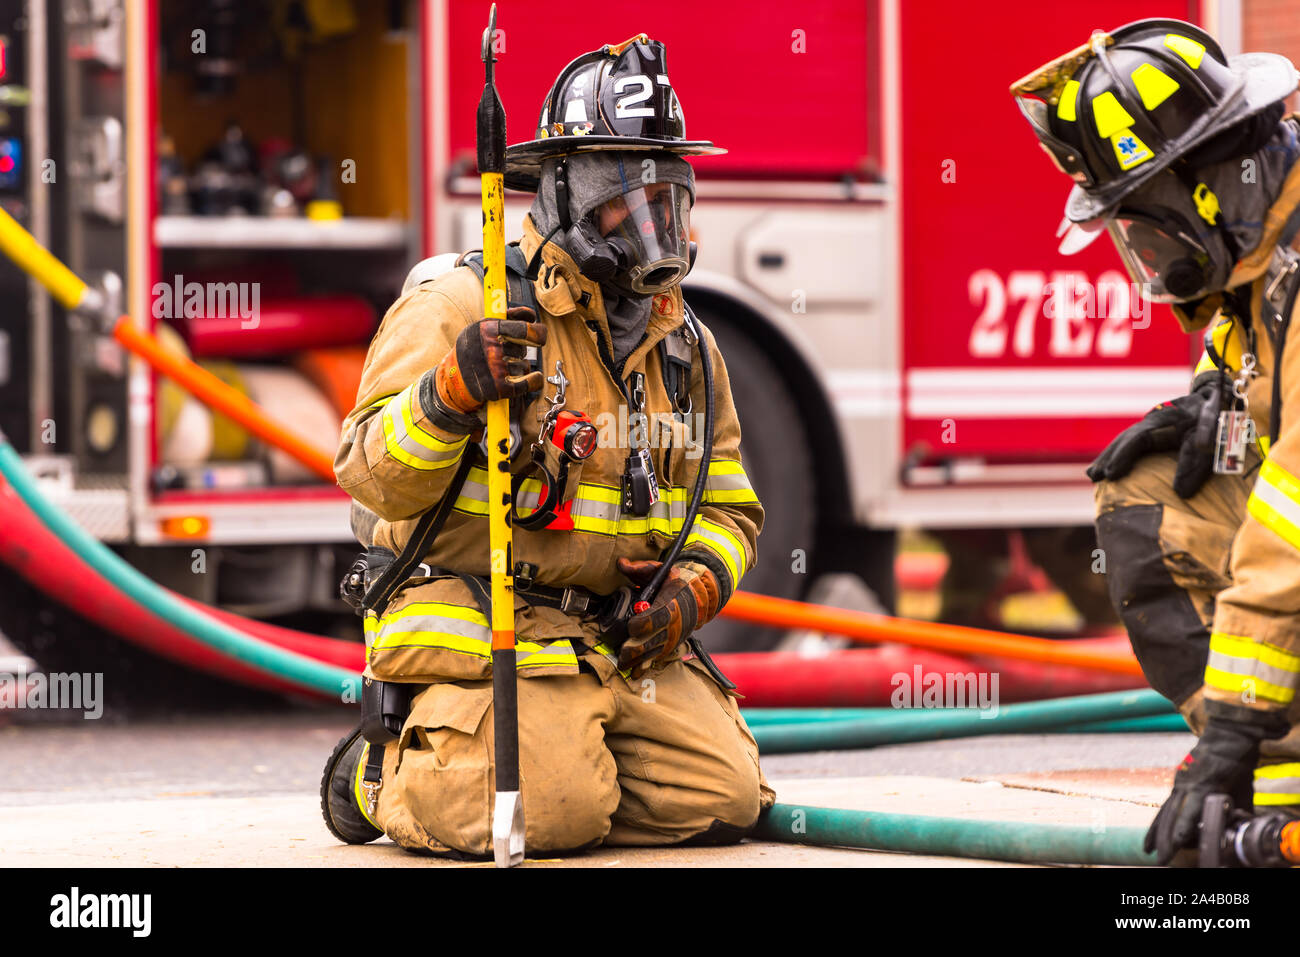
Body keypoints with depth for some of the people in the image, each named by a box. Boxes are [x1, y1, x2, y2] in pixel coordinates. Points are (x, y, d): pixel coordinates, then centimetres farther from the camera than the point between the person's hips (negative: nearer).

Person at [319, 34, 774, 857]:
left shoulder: (684, 345, 14)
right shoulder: (463, 309, -7)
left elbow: (728, 508, 22)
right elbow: (375, 477, -14)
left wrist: (689, 594, 1)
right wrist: (454, 388, -32)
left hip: (621, 637, 7)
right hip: (480, 628, -7)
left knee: (722, 800, -10)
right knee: (553, 817, -27)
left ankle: (548, 762, 14)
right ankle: (385, 775, 4)